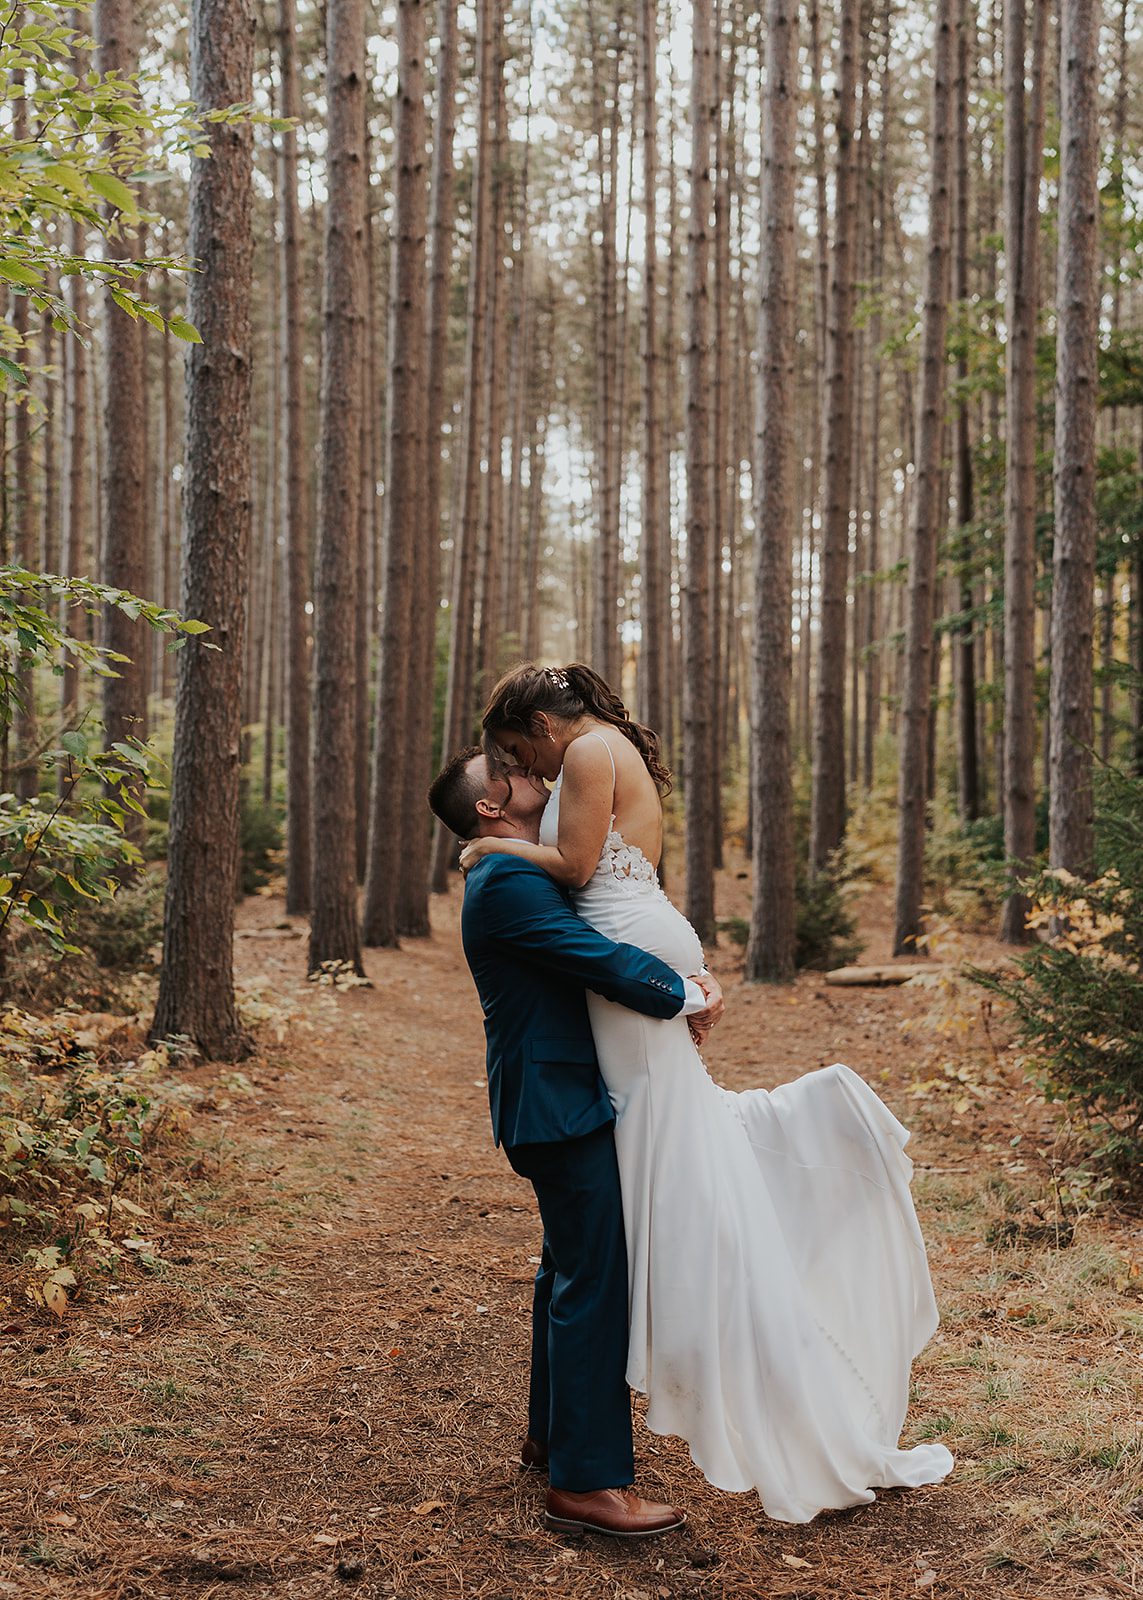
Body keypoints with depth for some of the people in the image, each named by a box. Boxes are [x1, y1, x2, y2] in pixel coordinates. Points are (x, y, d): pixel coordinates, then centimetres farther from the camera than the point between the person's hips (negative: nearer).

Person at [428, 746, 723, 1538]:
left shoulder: (530, 874, 14)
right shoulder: (508, 884, -19)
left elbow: (606, 943, 15)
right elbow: (600, 960, -24)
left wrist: (687, 980, -2)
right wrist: (687, 997, -9)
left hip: (564, 1100, 11)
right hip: (559, 1106, -11)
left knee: (570, 1271, 21)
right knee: (594, 1283, -8)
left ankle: (555, 1434, 36)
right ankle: (585, 1484, -1)